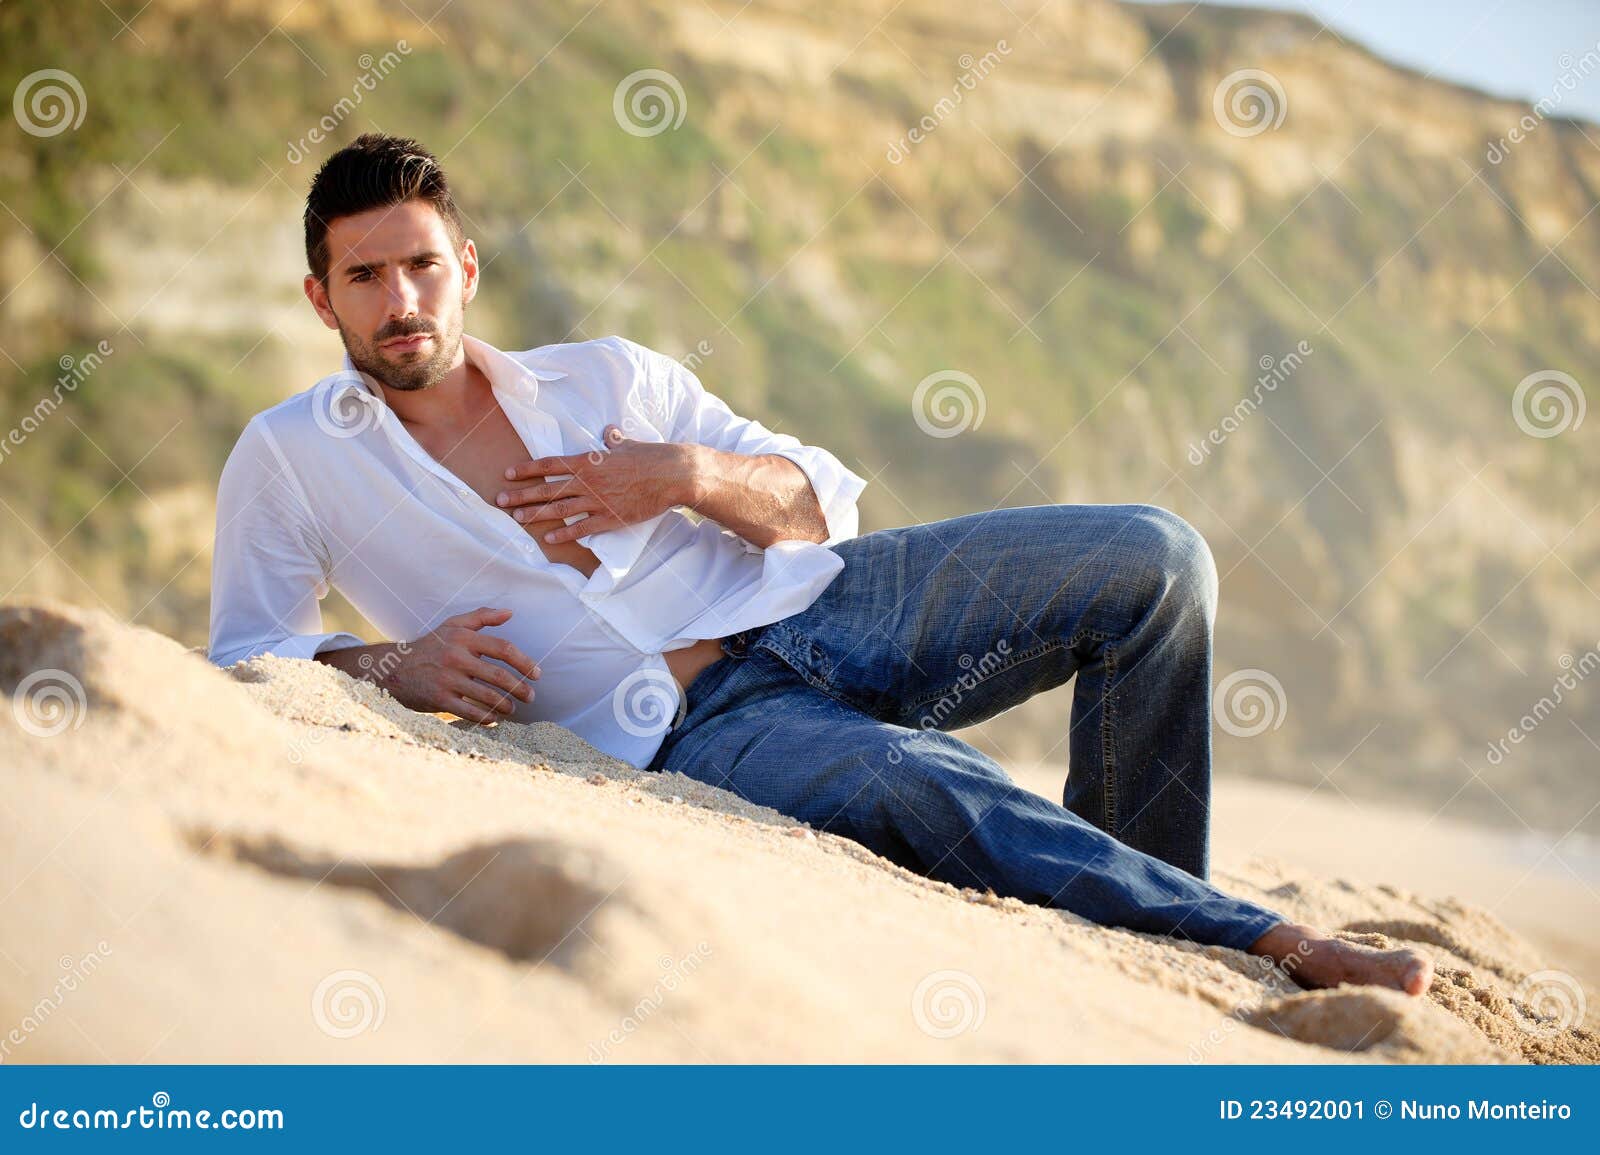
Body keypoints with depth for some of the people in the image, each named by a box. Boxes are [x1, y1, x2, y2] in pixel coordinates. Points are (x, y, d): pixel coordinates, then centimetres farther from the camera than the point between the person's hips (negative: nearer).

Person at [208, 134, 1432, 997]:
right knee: (924, 786, -37)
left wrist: (694, 475, -5)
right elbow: (243, 658, 7)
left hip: (812, 607, 5)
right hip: (692, 727, -5)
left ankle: (1142, 926, -3)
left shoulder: (605, 375, 16)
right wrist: (387, 663, -12)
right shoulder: (288, 458, 9)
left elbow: (822, 500, 16)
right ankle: (1268, 948, -30)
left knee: (1151, 559, -11)